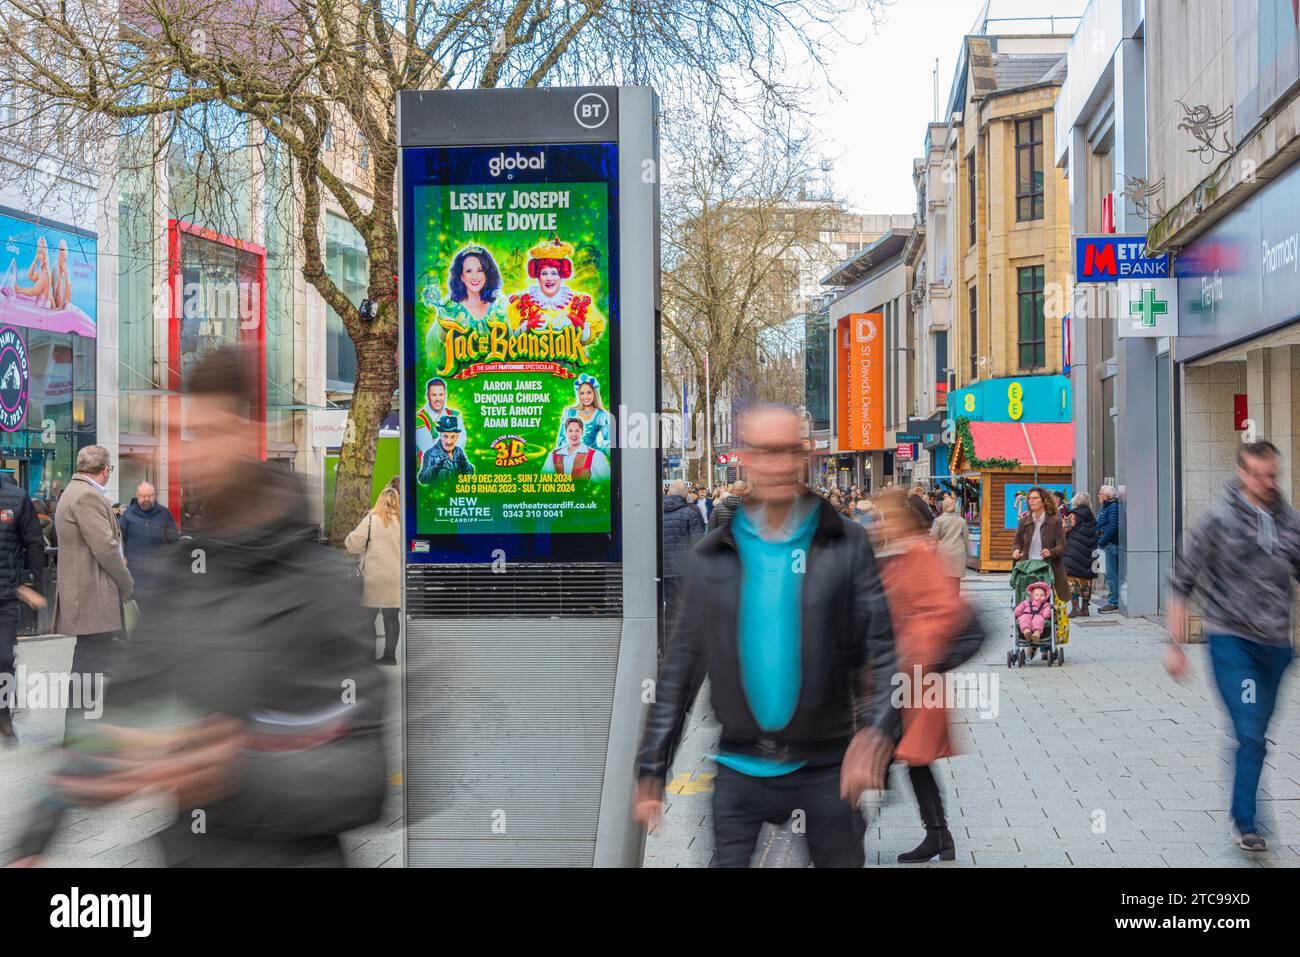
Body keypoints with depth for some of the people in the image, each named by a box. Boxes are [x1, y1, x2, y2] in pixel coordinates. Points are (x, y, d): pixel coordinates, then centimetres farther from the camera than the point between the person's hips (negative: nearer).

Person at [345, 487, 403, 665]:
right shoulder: (401, 522, 2)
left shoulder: (371, 519, -7)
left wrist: (347, 543, 12)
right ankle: (390, 654, 12)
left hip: (374, 577, -3)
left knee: (368, 617, 7)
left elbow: (354, 543, -9)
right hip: (396, 578, 3)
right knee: (391, 617, 9)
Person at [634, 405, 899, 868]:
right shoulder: (712, 556, 1)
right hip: (739, 766, 1)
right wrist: (651, 769, 2)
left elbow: (882, 647, -8)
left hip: (826, 765, 0)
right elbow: (681, 667, 4)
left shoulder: (846, 545, -3)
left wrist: (878, 728, -25)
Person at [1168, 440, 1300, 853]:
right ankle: (1245, 823, 2)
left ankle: (1242, 812, 28)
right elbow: (1183, 583, -6)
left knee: (1258, 735, 12)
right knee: (1250, 734, -10)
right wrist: (1175, 645, -7)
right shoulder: (1218, 520, -9)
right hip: (1231, 638, -5)